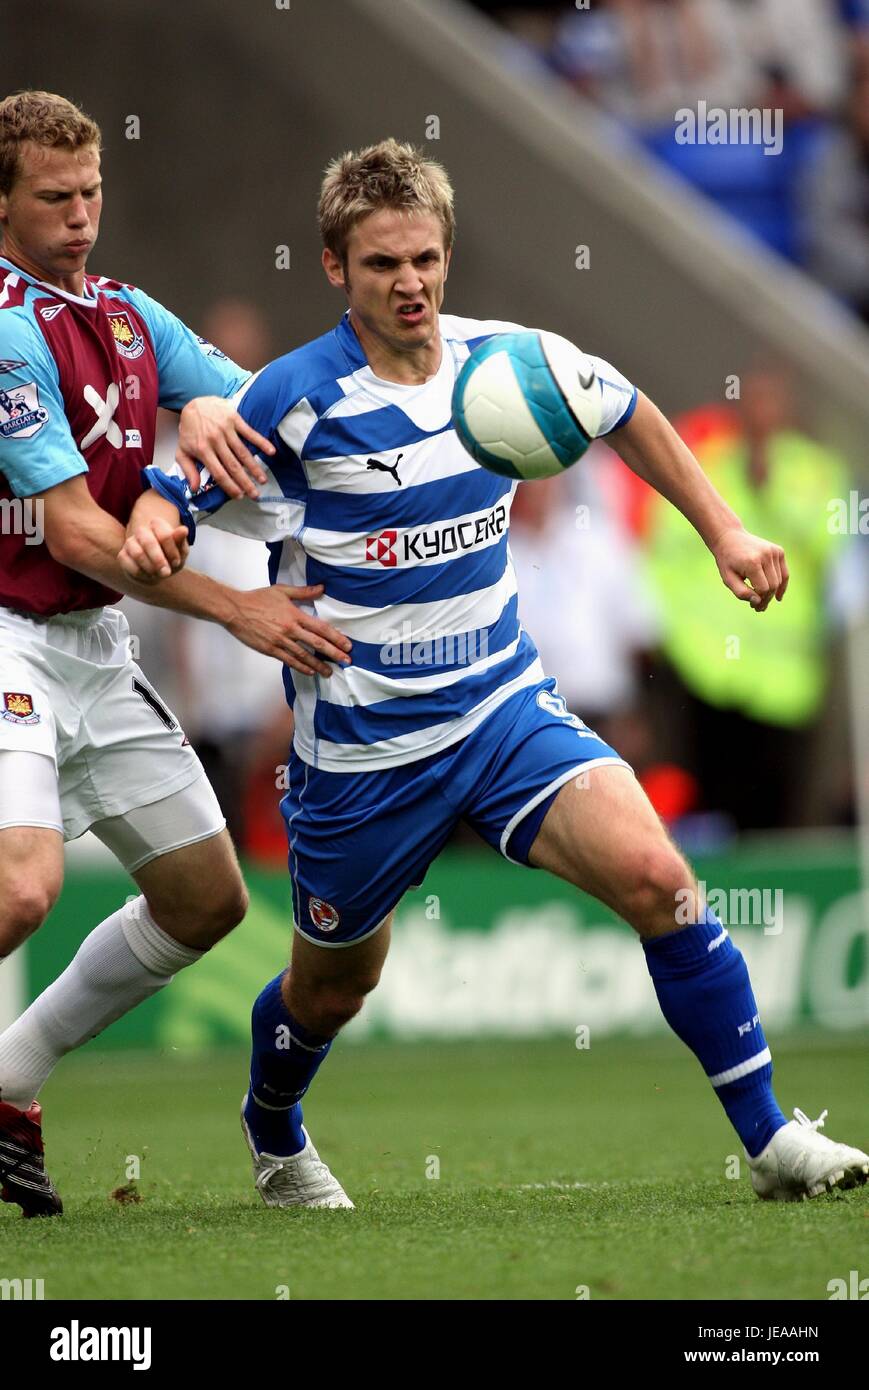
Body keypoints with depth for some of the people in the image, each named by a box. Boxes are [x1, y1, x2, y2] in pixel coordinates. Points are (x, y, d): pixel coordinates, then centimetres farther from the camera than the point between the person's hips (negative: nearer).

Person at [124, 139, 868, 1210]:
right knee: (332, 988, 15)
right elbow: (167, 500, -10)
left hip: (504, 708, 2)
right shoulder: (295, 399, -15)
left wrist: (724, 532, 16)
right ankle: (272, 1135, 50)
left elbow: (627, 415, 17)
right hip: (362, 747, -2)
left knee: (653, 877, -20)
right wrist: (147, 536, -34)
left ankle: (769, 1139, -13)